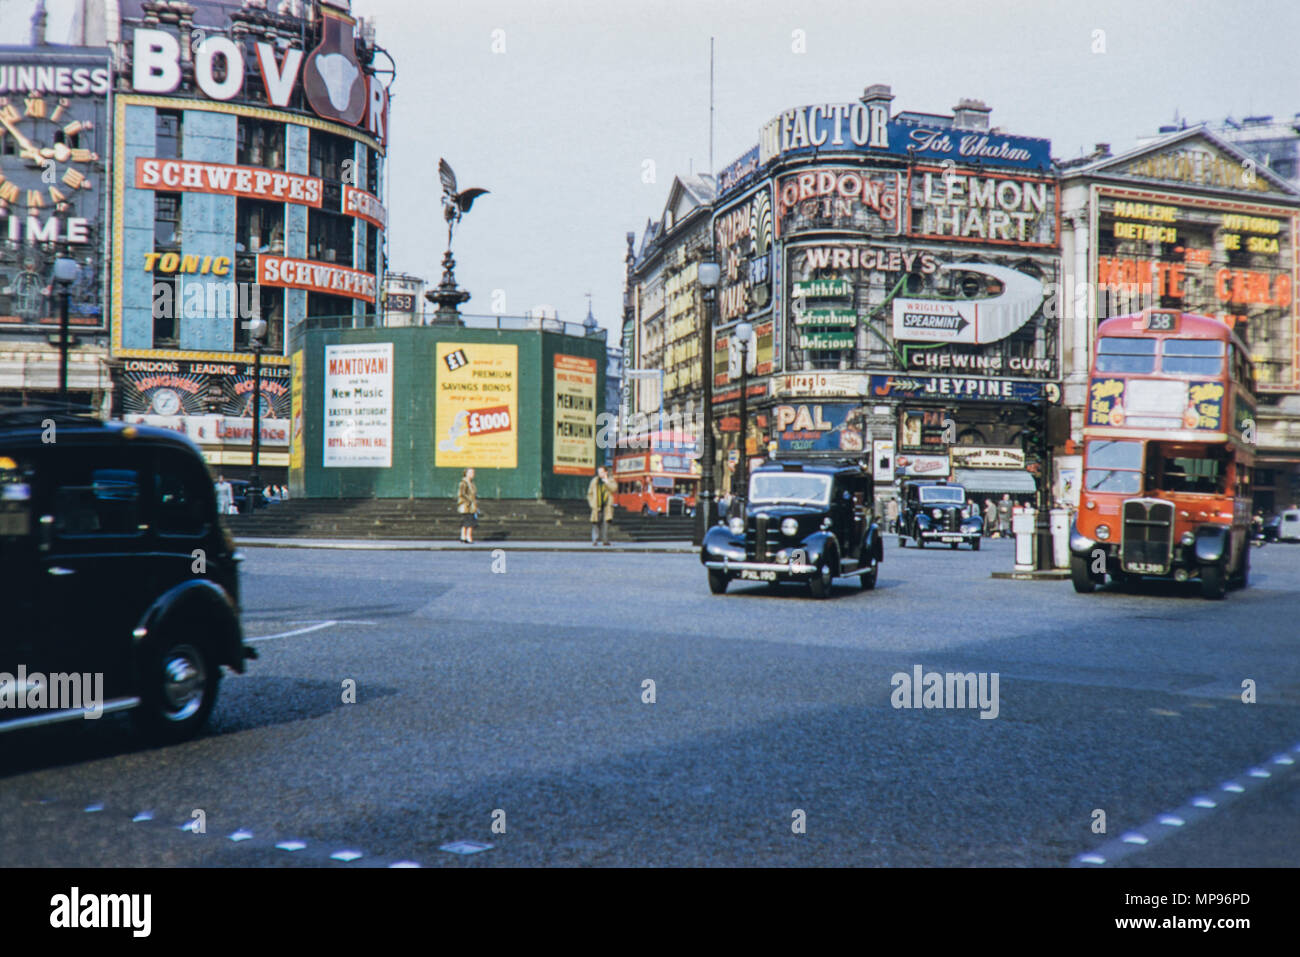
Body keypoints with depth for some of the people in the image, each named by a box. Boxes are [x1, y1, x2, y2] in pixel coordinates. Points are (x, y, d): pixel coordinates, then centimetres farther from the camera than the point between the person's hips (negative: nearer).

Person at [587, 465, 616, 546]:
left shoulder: (610, 480, 8)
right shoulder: (595, 481, 10)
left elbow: (613, 489, -11)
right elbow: (590, 493, 14)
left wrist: (606, 481, -14)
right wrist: (592, 503, 4)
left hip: (607, 506, -1)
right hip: (597, 506, 1)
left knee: (606, 522, -10)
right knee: (596, 523, -3)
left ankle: (605, 540, -9)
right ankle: (594, 540, 0)